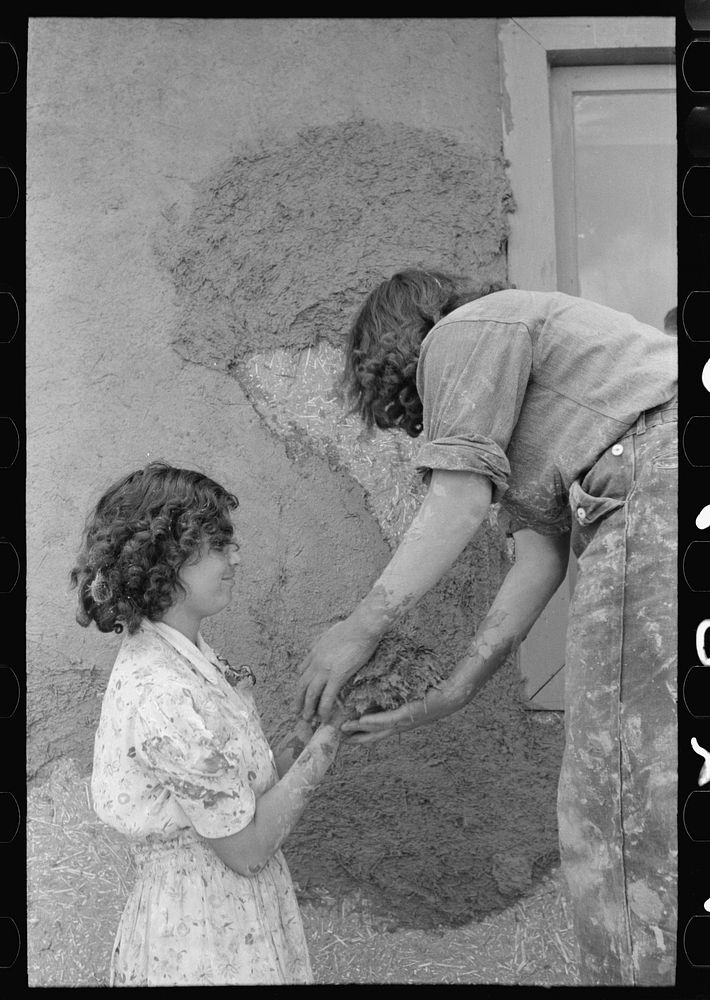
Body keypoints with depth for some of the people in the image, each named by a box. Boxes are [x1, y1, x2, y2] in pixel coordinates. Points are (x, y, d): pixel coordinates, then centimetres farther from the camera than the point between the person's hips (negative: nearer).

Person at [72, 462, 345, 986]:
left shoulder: (174, 655, 2)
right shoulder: (167, 700, -27)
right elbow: (246, 847, -21)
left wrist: (304, 740, -5)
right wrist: (319, 751, -13)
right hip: (211, 950, -9)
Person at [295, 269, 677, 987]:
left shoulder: (466, 333, 6)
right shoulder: (522, 416, 33)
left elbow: (459, 505, -4)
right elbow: (540, 563, 21)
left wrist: (359, 630, 1)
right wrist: (446, 698, 16)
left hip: (660, 497, -10)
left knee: (623, 813, -5)